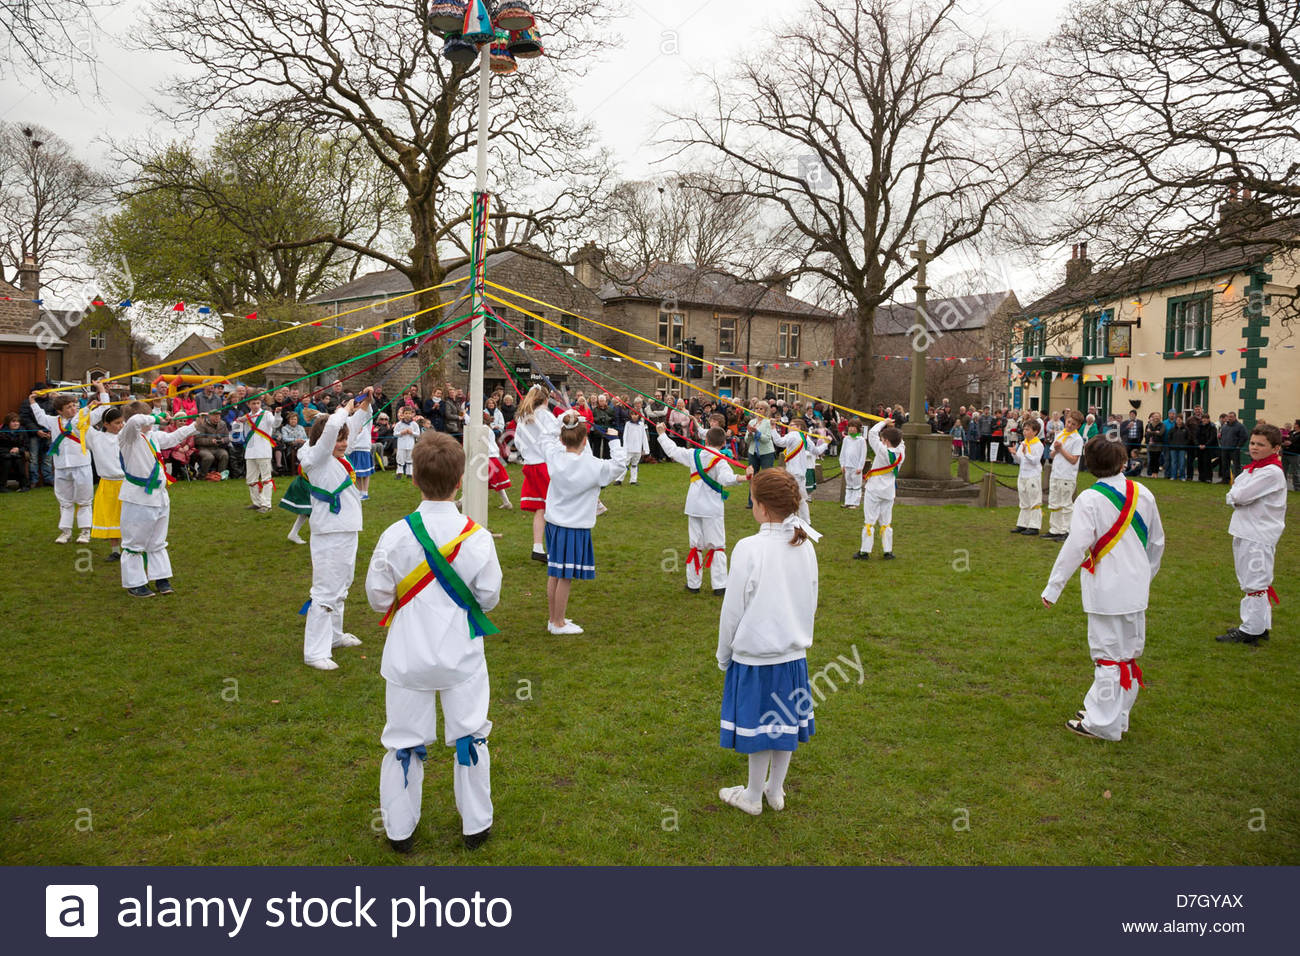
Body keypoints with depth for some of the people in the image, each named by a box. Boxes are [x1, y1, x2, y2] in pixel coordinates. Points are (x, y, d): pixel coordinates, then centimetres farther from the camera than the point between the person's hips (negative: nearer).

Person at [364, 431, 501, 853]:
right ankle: (476, 825, 29)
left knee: (404, 743, 14)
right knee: (470, 736, 16)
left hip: (408, 657, 0)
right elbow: (488, 597, -6)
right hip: (462, 656, 0)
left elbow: (378, 597, -7)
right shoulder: (477, 536, -15)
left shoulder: (396, 535, -15)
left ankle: (399, 830, 28)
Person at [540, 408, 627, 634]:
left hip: (554, 524, 6)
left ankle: (553, 618, 29)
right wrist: (614, 440, -1)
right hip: (575, 529, -6)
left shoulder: (554, 457, -4)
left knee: (554, 574, 16)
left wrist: (564, 418, 14)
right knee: (566, 576, 4)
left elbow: (548, 436, 15)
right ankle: (558, 623, 14)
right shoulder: (594, 467, -18)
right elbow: (619, 464, -10)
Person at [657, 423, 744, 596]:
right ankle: (719, 585, 2)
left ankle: (693, 583, 17)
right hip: (713, 509, -4)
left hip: (694, 506, 4)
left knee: (695, 545, 12)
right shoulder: (720, 460, -12)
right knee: (717, 546, 3)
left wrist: (662, 434, 29)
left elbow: (672, 450, 15)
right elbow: (726, 478, -30)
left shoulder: (693, 454, 3)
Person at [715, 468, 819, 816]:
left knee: (759, 726, 8)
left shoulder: (750, 548, -20)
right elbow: (811, 602, 9)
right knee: (785, 723, 17)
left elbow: (733, 610, -13)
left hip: (755, 655, -5)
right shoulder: (805, 546, -2)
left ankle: (753, 797, 26)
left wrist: (724, 655, 0)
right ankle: (775, 790, 34)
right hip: (793, 652, 6)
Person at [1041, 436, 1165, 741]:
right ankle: (1117, 713, 30)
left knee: (1108, 655, 2)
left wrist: (1053, 587, -12)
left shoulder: (1090, 499, -15)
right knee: (1129, 653, 16)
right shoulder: (1143, 495, 3)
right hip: (1137, 588, 6)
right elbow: (1157, 542, 13)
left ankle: (1103, 723, 11)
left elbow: (1075, 547, -18)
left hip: (1107, 590, -6)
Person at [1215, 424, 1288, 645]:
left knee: (1255, 582, -4)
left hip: (1259, 537, -9)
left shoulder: (1272, 472, -16)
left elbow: (1240, 495, -22)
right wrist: (1237, 496, -8)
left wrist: (1235, 496, -2)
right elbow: (1233, 494, 12)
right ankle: (1261, 626, 27)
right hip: (1244, 532, 9)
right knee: (1251, 582, 17)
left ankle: (1251, 631, 0)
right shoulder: (1251, 469, 13)